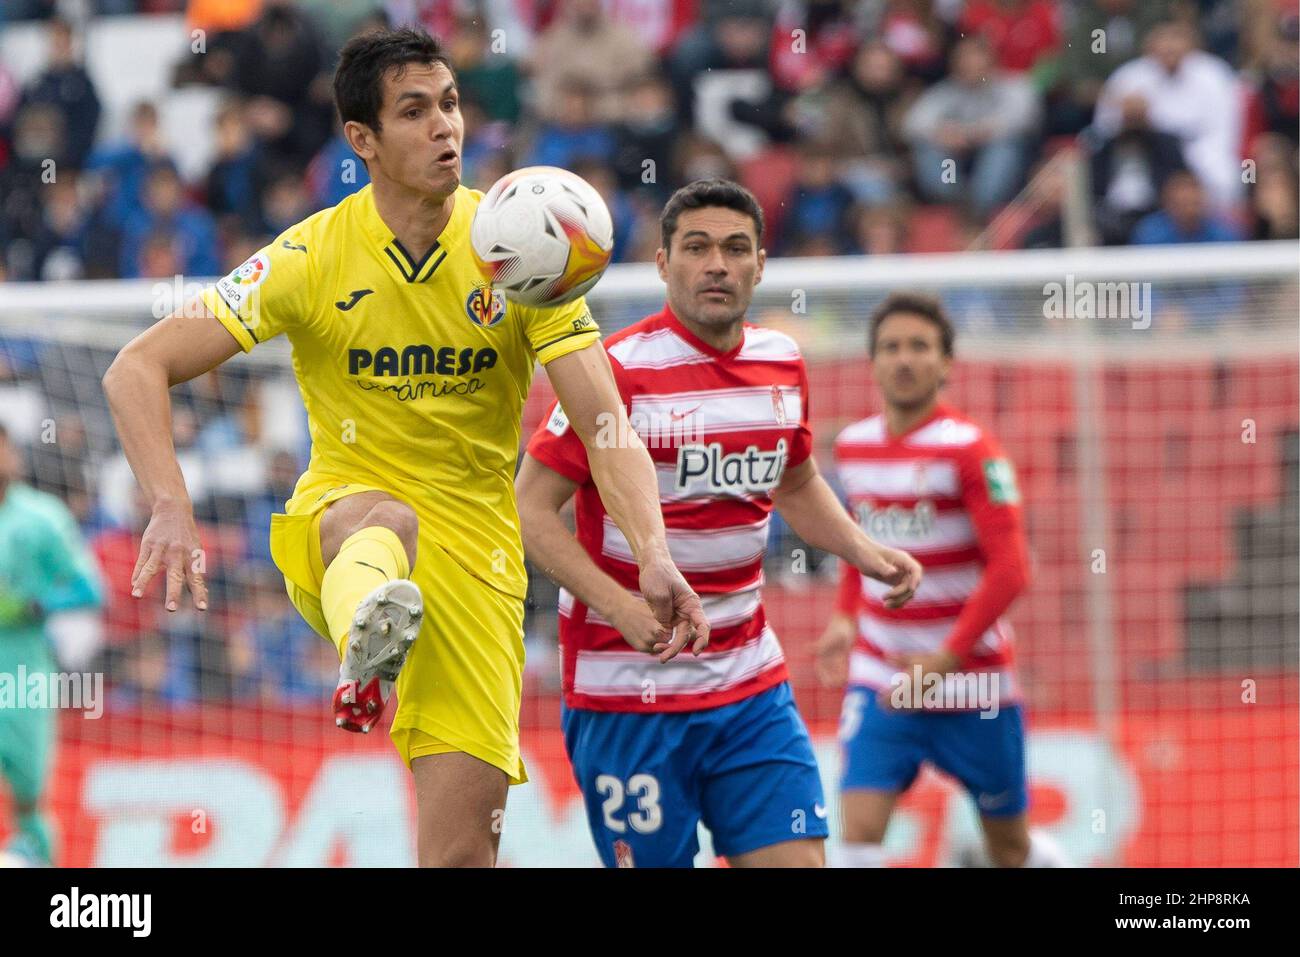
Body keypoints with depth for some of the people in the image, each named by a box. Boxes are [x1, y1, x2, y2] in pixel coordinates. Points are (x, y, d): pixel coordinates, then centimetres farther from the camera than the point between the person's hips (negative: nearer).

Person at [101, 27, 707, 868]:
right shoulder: (311, 258, -8)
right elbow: (137, 370, -11)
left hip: (475, 550, 1)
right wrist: (172, 507, -27)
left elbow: (604, 425, -8)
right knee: (390, 518, -40)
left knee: (464, 842, -10)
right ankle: (368, 634, -72)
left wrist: (654, 558, -24)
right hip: (339, 522, -1)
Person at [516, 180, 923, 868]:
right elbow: (530, 508, -12)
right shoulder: (619, 370, -13)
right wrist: (622, 607, -24)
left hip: (751, 685, 5)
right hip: (627, 693, -5)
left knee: (797, 857, -4)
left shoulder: (781, 364, 6)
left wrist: (863, 551, 6)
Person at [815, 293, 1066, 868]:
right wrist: (846, 618, 5)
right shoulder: (852, 447, 4)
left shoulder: (970, 449, -13)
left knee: (1010, 850, 10)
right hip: (880, 682, 4)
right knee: (860, 831, -15)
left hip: (971, 685, -4)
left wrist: (945, 660, -23)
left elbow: (1010, 570, -18)